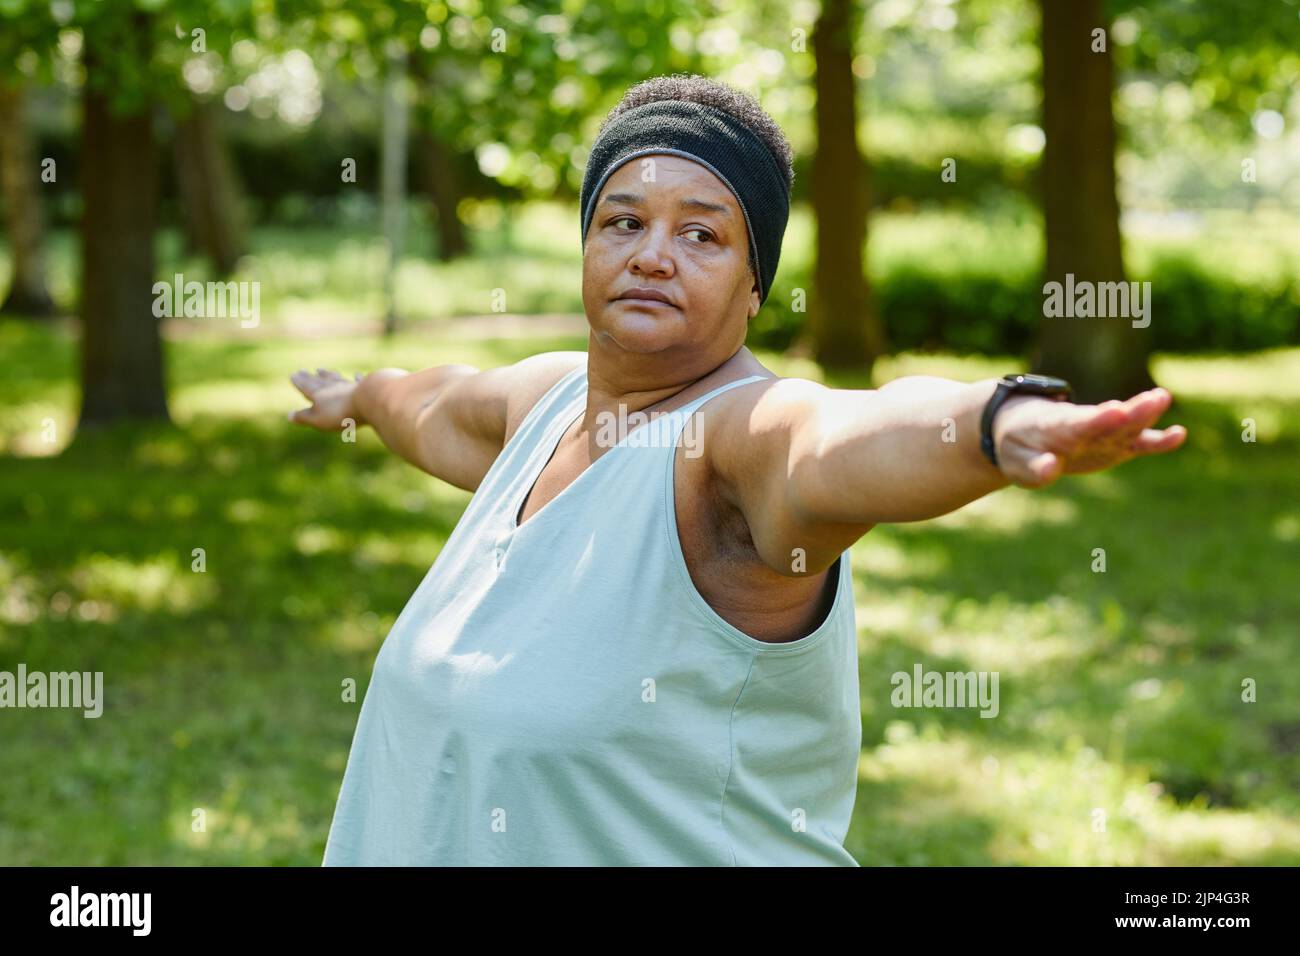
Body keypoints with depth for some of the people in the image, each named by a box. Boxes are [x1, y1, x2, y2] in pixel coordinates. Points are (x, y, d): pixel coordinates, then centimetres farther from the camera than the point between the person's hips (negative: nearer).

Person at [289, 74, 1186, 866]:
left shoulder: (748, 430, -23)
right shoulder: (553, 395, 0)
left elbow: (852, 434, -46)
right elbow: (446, 408, 24)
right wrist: (362, 395, 42)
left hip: (677, 846, -7)